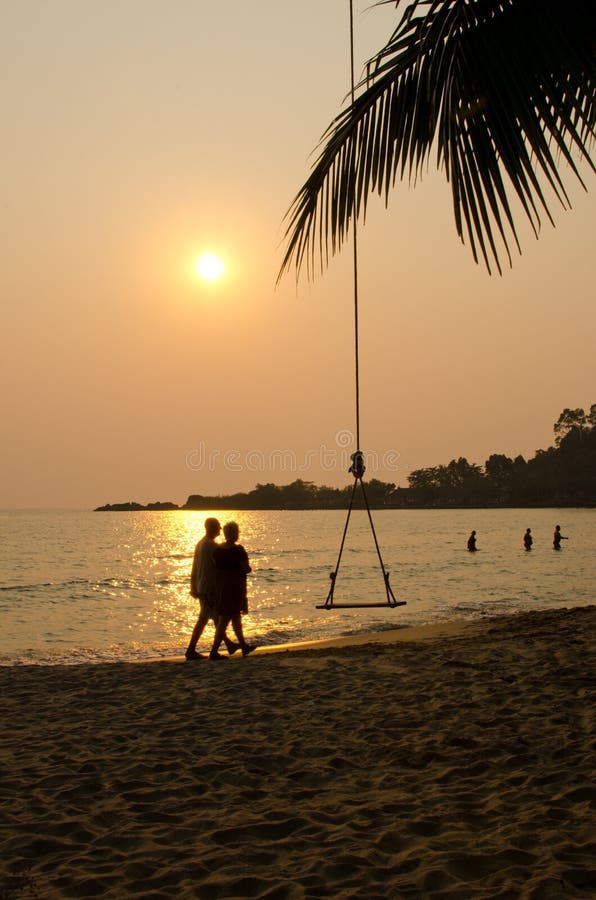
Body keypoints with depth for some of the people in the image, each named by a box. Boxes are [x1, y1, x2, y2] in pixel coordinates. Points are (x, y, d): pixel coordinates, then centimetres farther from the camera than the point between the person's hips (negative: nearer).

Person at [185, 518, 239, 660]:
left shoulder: (200, 544, 11)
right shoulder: (211, 545, -17)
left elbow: (194, 568, 15)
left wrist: (193, 588, 18)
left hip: (201, 588, 9)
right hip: (210, 588, -9)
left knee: (217, 617, 17)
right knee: (203, 619, -5)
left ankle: (229, 645, 29)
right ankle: (191, 650, -5)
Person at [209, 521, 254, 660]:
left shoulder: (218, 549, 4)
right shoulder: (238, 550, -17)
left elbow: (215, 567, 6)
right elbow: (246, 569, -18)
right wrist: (248, 568, 4)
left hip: (221, 585, 7)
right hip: (235, 586, -7)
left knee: (236, 616, 20)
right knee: (224, 620, -3)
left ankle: (244, 646, 32)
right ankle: (214, 651, -7)